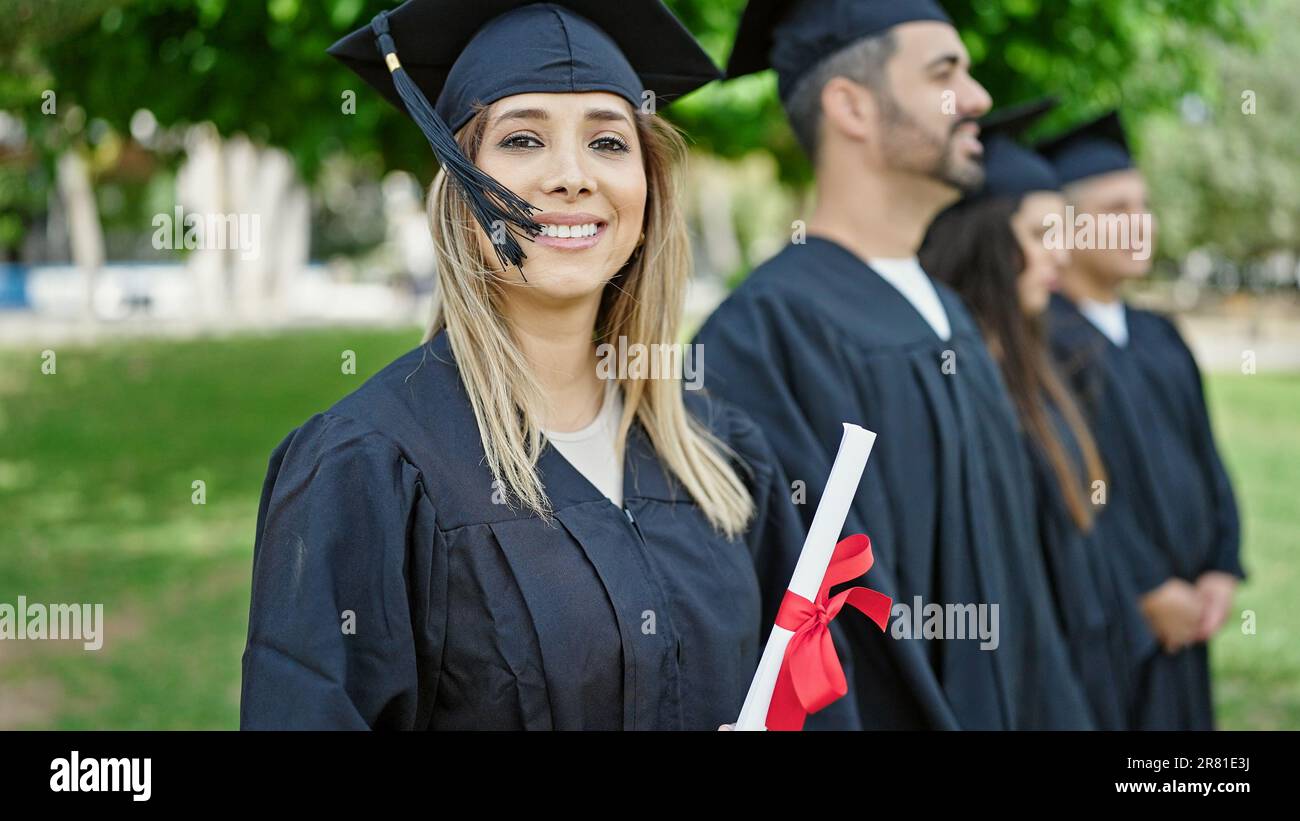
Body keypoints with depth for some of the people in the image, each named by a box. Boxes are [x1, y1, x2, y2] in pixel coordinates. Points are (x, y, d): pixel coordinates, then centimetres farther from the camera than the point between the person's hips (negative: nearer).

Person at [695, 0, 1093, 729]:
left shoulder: (942, 310, 8)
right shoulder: (768, 333, -19)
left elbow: (1009, 555, 11)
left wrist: (1056, 712, 9)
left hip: (1005, 703, 8)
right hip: (897, 713, -8)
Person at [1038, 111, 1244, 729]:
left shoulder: (1159, 339, 14)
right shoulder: (1039, 341, -12)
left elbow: (1206, 461, 12)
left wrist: (1221, 571, 0)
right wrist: (1148, 587, -17)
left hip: (1176, 624, 8)